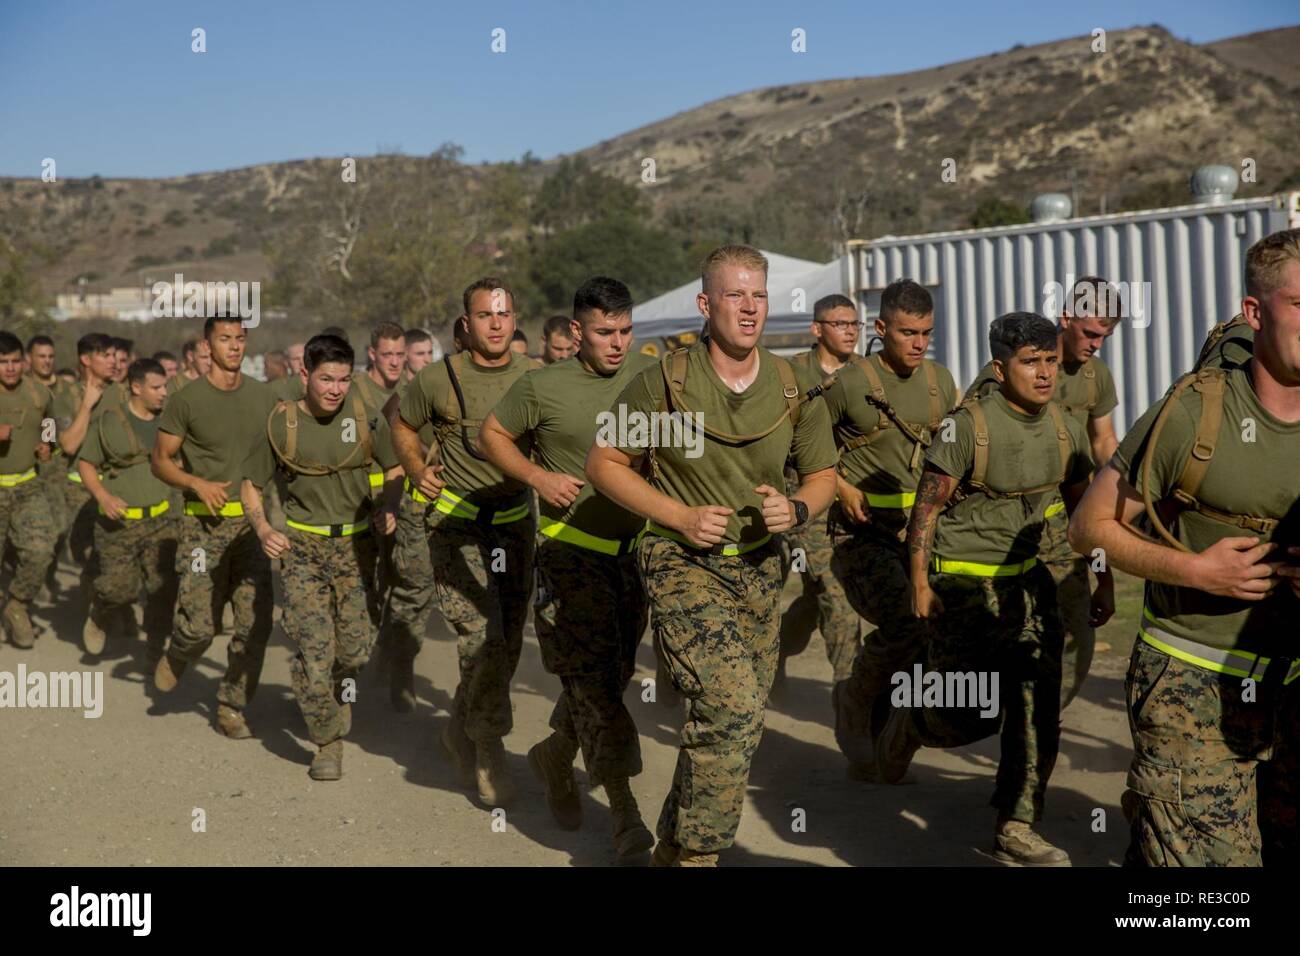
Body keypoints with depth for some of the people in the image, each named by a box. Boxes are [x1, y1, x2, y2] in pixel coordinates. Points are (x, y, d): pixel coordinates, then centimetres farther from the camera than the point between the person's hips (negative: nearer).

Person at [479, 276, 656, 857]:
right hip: (572, 552, -4)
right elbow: (492, 434, 8)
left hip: (636, 548, 4)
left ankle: (554, 758, 39)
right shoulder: (543, 387, -5)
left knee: (611, 675, 14)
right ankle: (624, 811, -4)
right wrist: (537, 477, -8)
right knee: (592, 679, -8)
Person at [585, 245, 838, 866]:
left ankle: (672, 846, 33)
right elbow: (603, 463, -2)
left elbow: (822, 476, 12)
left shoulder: (795, 388, 1)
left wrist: (796, 509, -11)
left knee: (732, 723, 11)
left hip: (758, 569, 5)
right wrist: (679, 515, -13)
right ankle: (697, 854, -3)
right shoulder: (665, 380, -9)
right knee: (733, 707, -21)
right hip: (685, 565, -5)